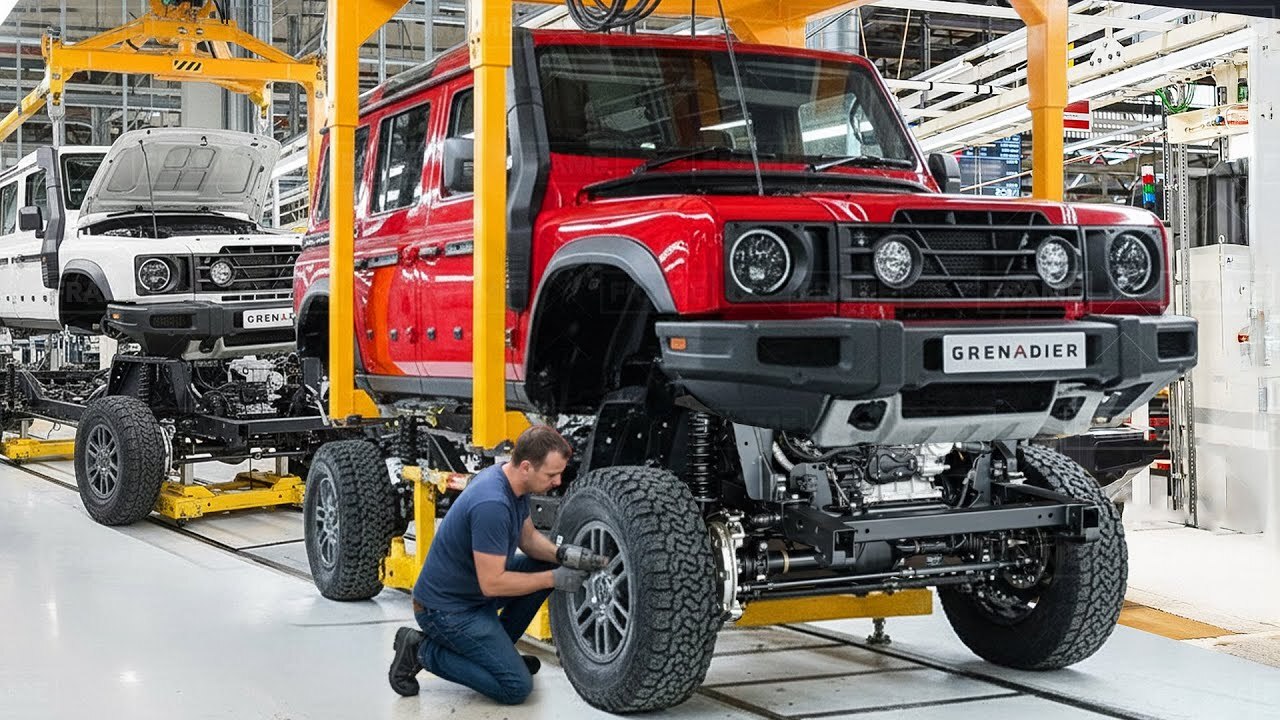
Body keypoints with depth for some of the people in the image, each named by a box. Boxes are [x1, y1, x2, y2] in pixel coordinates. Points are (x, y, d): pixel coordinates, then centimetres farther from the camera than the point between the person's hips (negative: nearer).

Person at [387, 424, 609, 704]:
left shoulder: (514, 482, -3)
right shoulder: (492, 504, -31)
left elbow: (528, 537, 13)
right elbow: (491, 584, -27)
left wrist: (562, 554, -7)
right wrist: (554, 579, -19)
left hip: (474, 589, 9)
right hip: (446, 608, -9)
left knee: (545, 565, 7)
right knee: (516, 688, -11)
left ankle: (495, 649, 16)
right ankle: (424, 652, -1)